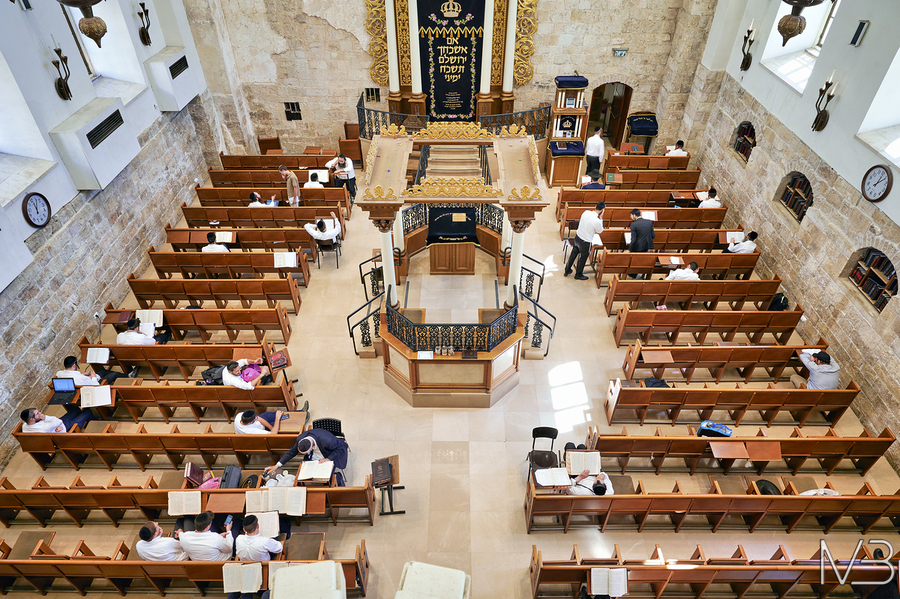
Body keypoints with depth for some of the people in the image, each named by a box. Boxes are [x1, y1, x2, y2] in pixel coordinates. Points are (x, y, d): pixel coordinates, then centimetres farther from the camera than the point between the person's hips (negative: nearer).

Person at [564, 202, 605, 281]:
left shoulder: (586, 212, -10)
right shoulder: (597, 221, -28)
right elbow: (600, 231, -8)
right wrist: (601, 219, -8)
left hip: (577, 238, 6)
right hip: (585, 242, -6)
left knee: (573, 254, 26)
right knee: (583, 258, 19)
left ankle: (567, 270, 43)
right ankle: (578, 274, 40)